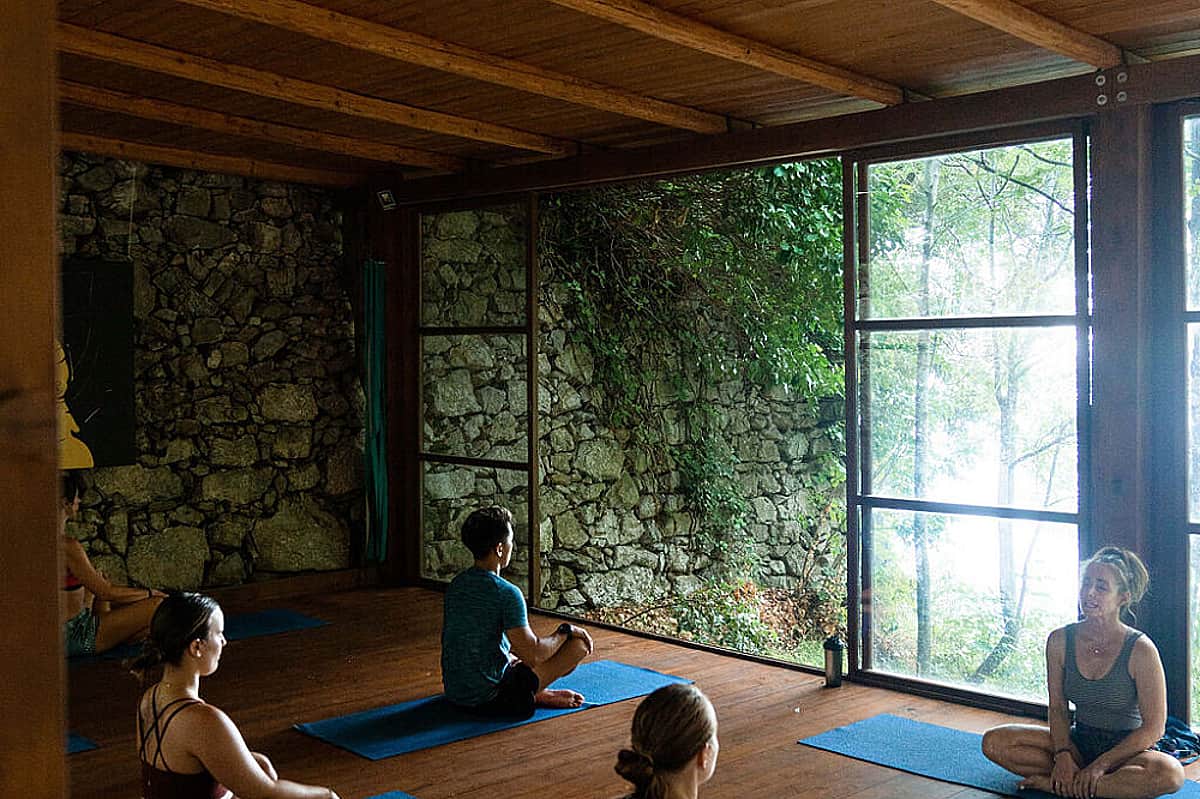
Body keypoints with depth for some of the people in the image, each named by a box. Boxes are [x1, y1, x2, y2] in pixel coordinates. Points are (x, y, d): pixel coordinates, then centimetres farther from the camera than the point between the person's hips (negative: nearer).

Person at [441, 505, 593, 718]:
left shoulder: (455, 585, 5)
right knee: (579, 643, -1)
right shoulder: (507, 593, -19)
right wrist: (566, 631, -1)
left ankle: (539, 694, 12)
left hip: (454, 692, 8)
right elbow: (533, 655, -18)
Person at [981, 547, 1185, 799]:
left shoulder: (1140, 650, -16)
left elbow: (1153, 728, -14)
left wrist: (1100, 765, -18)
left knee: (1171, 773, -38)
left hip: (1125, 749, -3)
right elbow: (1057, 707, 2)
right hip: (1078, 742, 3)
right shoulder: (1059, 641, -5)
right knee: (994, 742, -15)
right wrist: (1062, 754, -16)